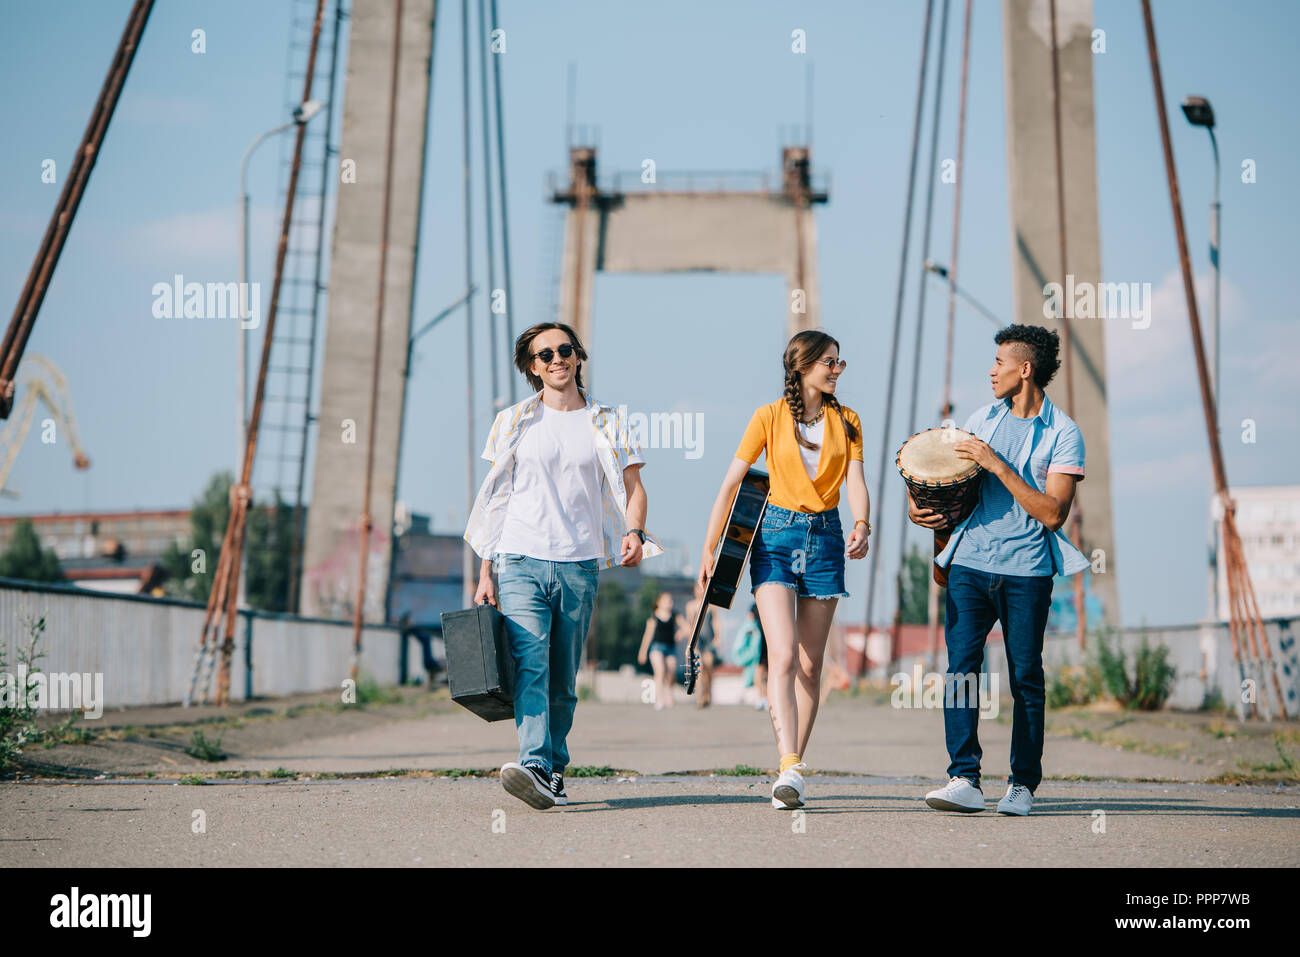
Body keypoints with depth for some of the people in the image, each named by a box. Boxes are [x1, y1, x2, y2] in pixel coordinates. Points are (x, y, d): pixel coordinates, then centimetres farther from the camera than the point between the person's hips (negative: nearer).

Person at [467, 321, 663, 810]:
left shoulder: (605, 423, 12)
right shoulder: (514, 422, 11)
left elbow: (632, 488, 9)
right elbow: (495, 499, 12)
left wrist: (634, 532, -13)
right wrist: (485, 572, 6)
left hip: (580, 566, 1)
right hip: (522, 562, -1)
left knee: (563, 681, 5)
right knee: (529, 665, -18)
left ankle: (553, 771, 16)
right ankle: (534, 768, -29)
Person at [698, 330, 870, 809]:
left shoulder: (846, 421, 9)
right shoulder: (769, 417, 0)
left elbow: (855, 481, -3)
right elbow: (731, 483, 1)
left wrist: (862, 526, -24)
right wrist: (709, 548, -4)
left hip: (825, 538, 3)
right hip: (776, 535, -3)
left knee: (810, 665, 4)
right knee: (783, 656, -16)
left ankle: (794, 767, 12)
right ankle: (789, 769, -24)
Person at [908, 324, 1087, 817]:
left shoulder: (1062, 434, -3)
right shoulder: (983, 418, 14)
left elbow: (1053, 513, -12)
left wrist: (998, 466, -15)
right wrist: (921, 502, 5)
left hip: (1027, 572, -4)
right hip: (970, 562, 4)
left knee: (1026, 678, 3)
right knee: (960, 665, -9)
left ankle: (1023, 785, 14)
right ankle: (964, 780, -10)